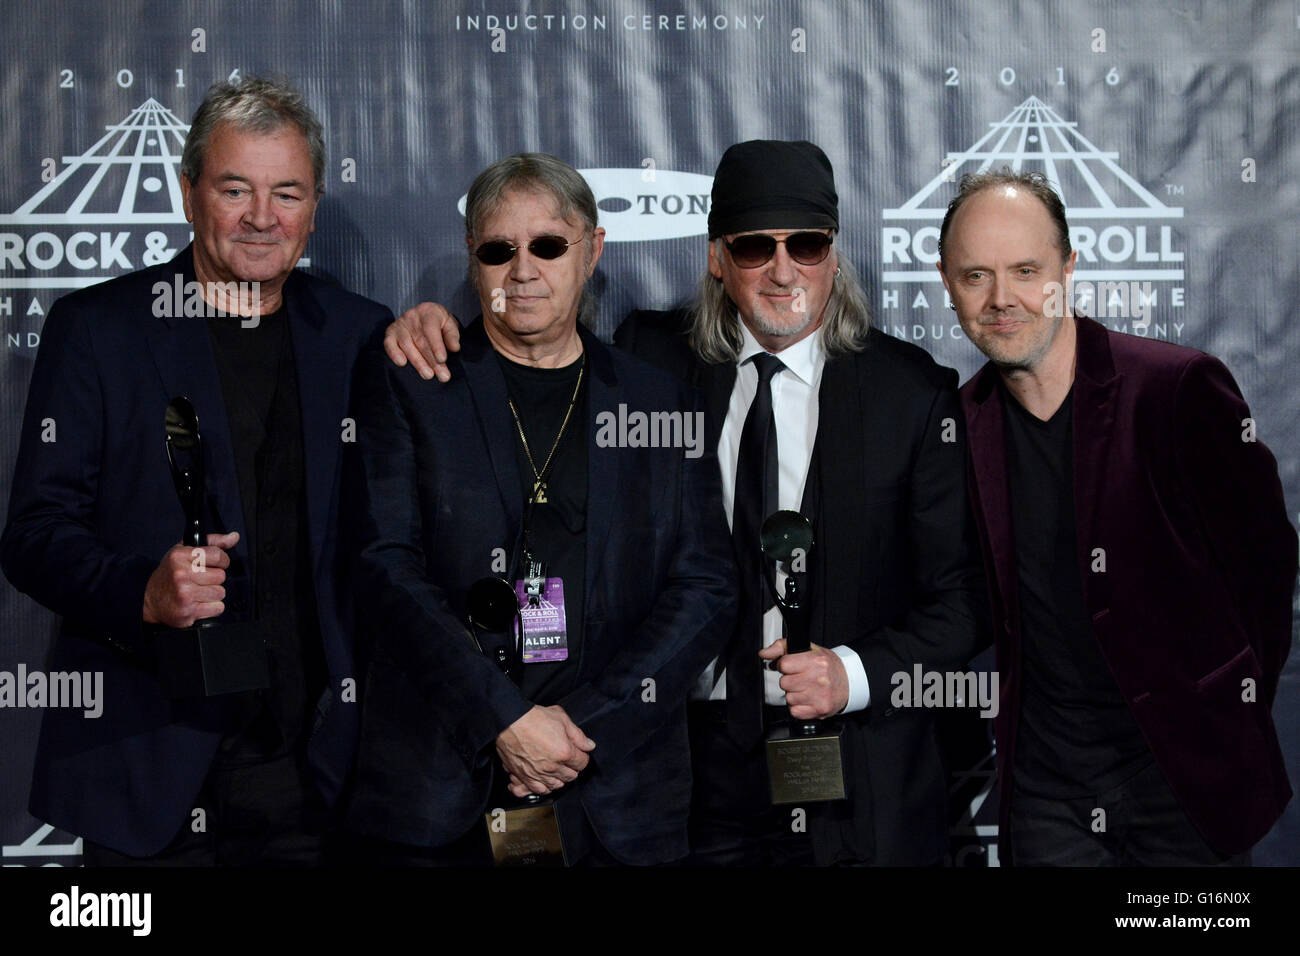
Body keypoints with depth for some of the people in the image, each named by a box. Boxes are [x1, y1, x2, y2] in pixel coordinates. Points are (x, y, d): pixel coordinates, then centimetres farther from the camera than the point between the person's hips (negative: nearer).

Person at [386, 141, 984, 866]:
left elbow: (961, 596, -1)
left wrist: (857, 674, -15)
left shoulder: (913, 391, -2)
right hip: (690, 759, 1)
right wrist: (434, 326, -7)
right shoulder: (651, 358, 3)